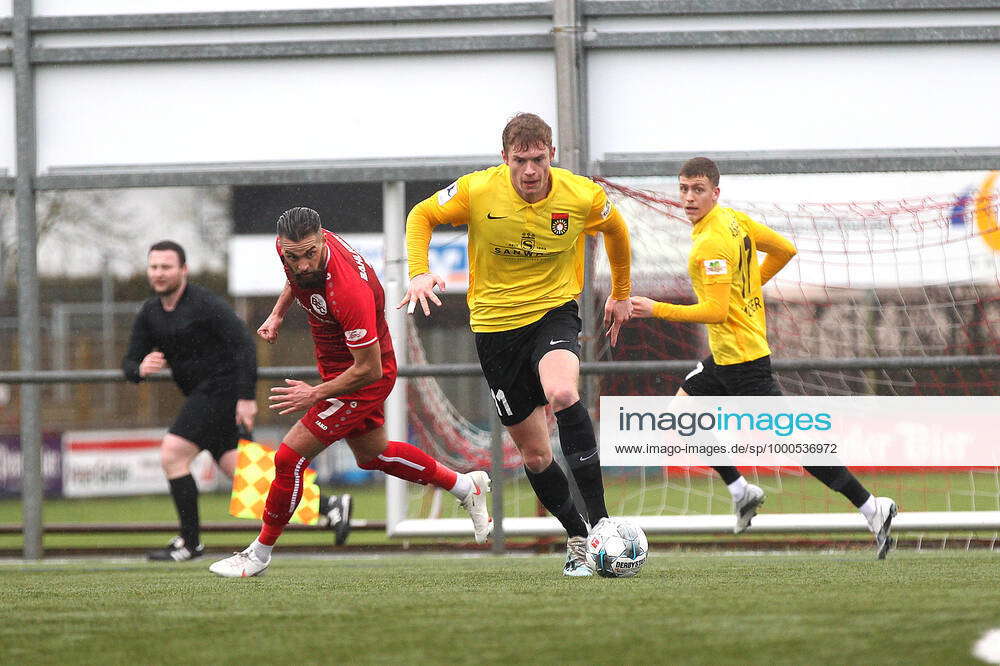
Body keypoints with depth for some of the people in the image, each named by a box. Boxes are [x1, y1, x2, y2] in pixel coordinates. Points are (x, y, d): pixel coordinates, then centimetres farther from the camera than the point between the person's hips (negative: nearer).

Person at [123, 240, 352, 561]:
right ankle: (328, 505, 9)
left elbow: (244, 345, -17)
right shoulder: (149, 315, 11)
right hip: (200, 396, 8)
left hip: (222, 389, -8)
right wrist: (140, 368, -16)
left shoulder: (204, 304, -13)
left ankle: (190, 541, -6)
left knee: (172, 454, -16)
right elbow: (129, 364, 10)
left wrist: (246, 397, -23)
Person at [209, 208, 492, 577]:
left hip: (362, 379, -9)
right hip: (334, 365, 9)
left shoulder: (348, 291, -39)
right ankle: (466, 486, 41)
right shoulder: (290, 247, -16)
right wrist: (278, 313, 5)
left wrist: (315, 395, -24)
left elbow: (369, 370, -30)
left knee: (290, 457, -9)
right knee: (372, 455, 25)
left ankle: (259, 554, 8)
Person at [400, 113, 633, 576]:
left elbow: (615, 229, 11)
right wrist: (419, 272, -14)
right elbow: (421, 216, 2)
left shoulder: (583, 196, -12)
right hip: (495, 324, 2)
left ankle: (600, 521, -30)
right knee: (534, 454, 6)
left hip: (554, 311, -2)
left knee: (563, 394, -34)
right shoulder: (477, 191, -15)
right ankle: (578, 538, 28)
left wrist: (621, 294, 21)